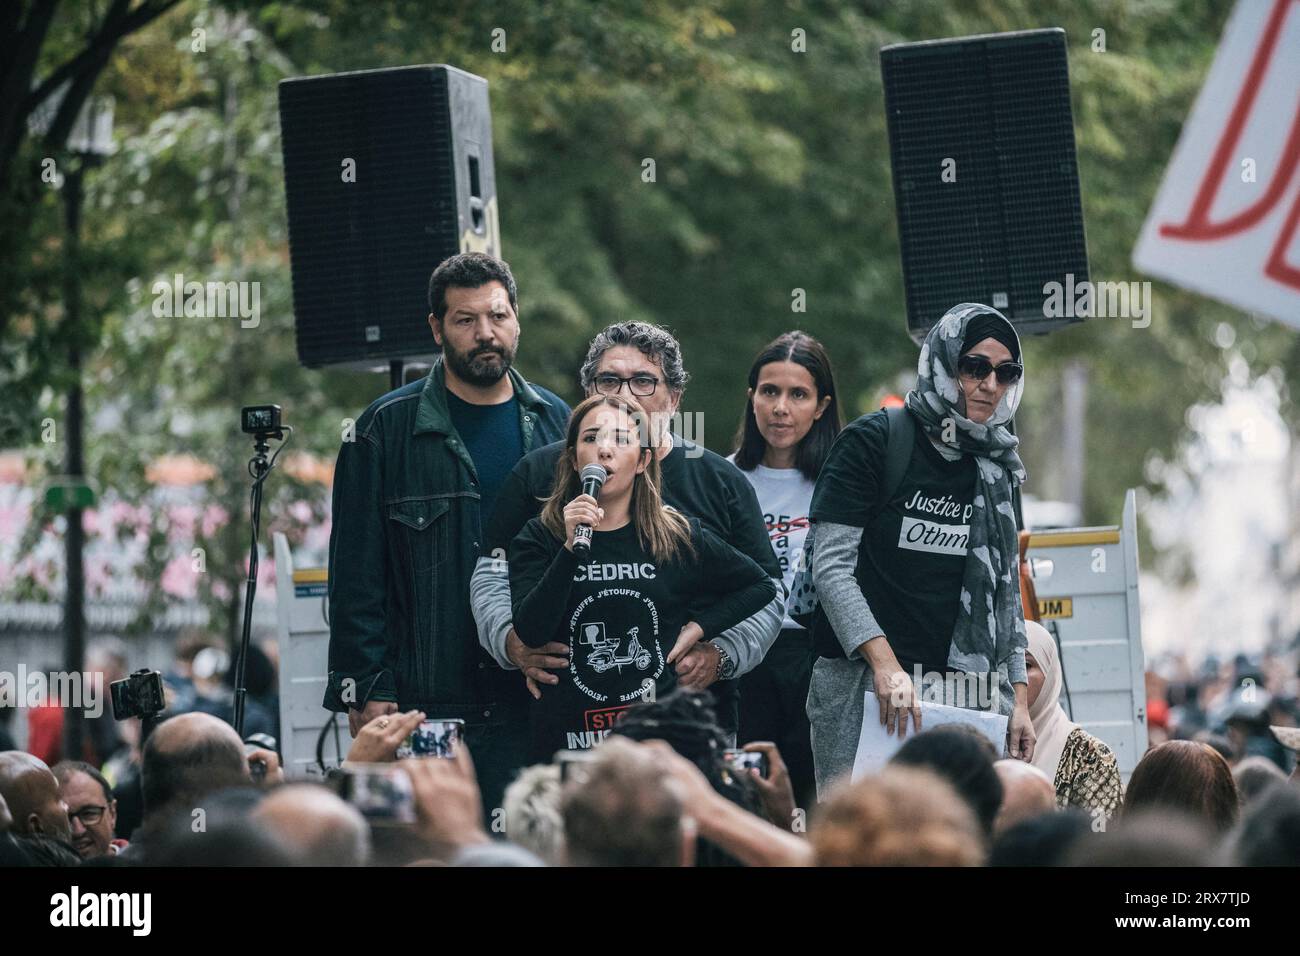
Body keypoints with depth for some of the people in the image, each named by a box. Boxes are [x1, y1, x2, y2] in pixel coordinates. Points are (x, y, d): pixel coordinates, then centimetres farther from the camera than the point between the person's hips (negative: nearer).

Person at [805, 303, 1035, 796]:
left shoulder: (994, 469, 16)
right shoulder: (872, 442, -1)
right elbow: (831, 567, -8)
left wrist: (1019, 699, 12)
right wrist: (885, 664, -18)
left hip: (965, 695, 5)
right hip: (864, 688, -5)